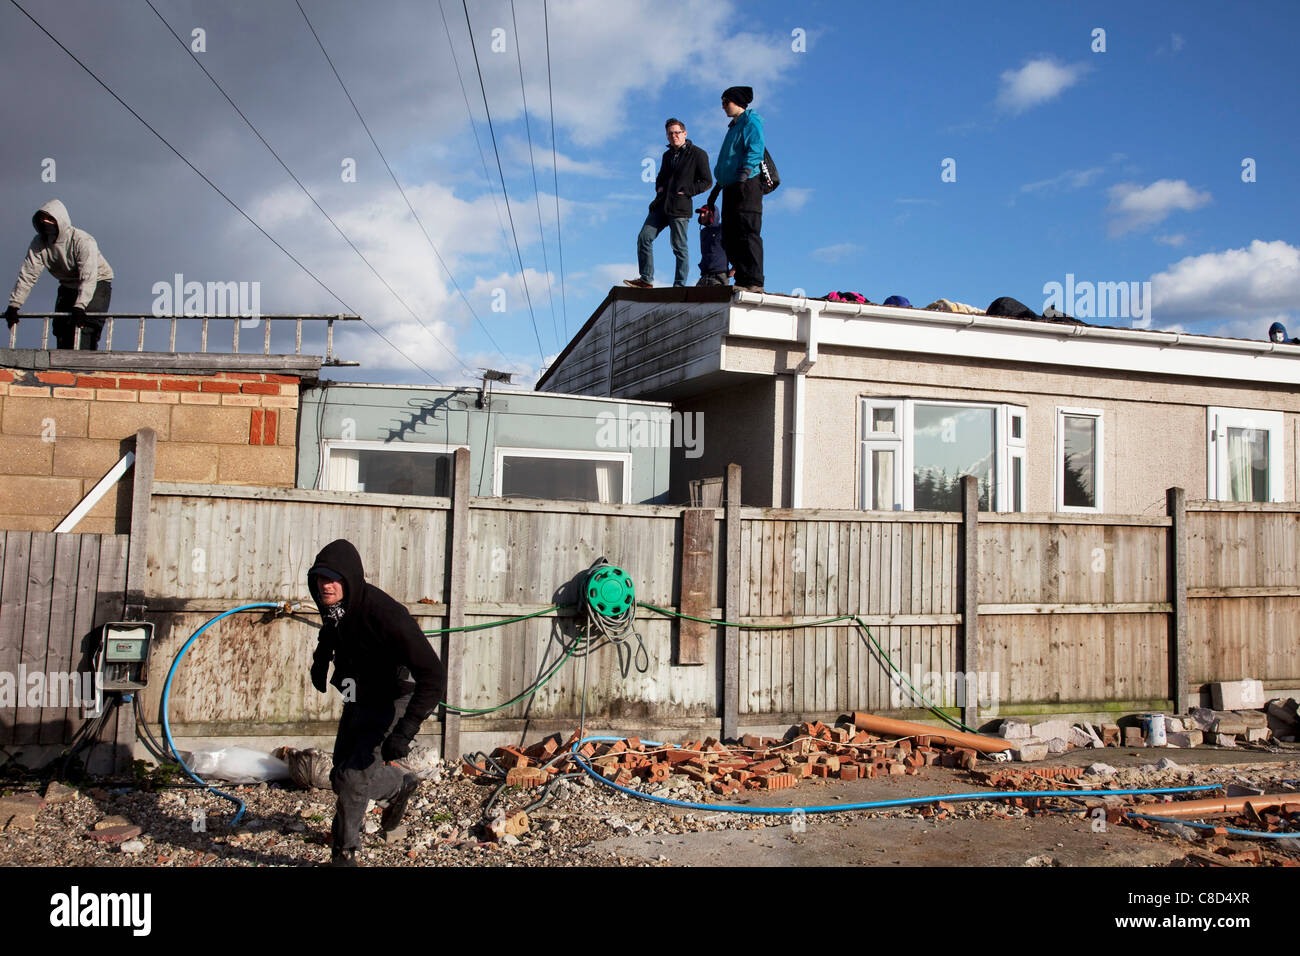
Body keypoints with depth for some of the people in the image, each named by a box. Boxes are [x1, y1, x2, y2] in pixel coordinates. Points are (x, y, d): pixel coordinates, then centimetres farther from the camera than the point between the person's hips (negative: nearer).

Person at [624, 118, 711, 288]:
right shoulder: (667, 155, 19)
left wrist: (686, 191, -11)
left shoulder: (698, 154, -2)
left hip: (679, 208, -7)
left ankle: (680, 285, 1)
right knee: (644, 238, -1)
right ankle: (646, 279, 2)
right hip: (661, 205, 7)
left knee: (679, 247, -4)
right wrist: (659, 187, 12)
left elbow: (707, 181, -3)